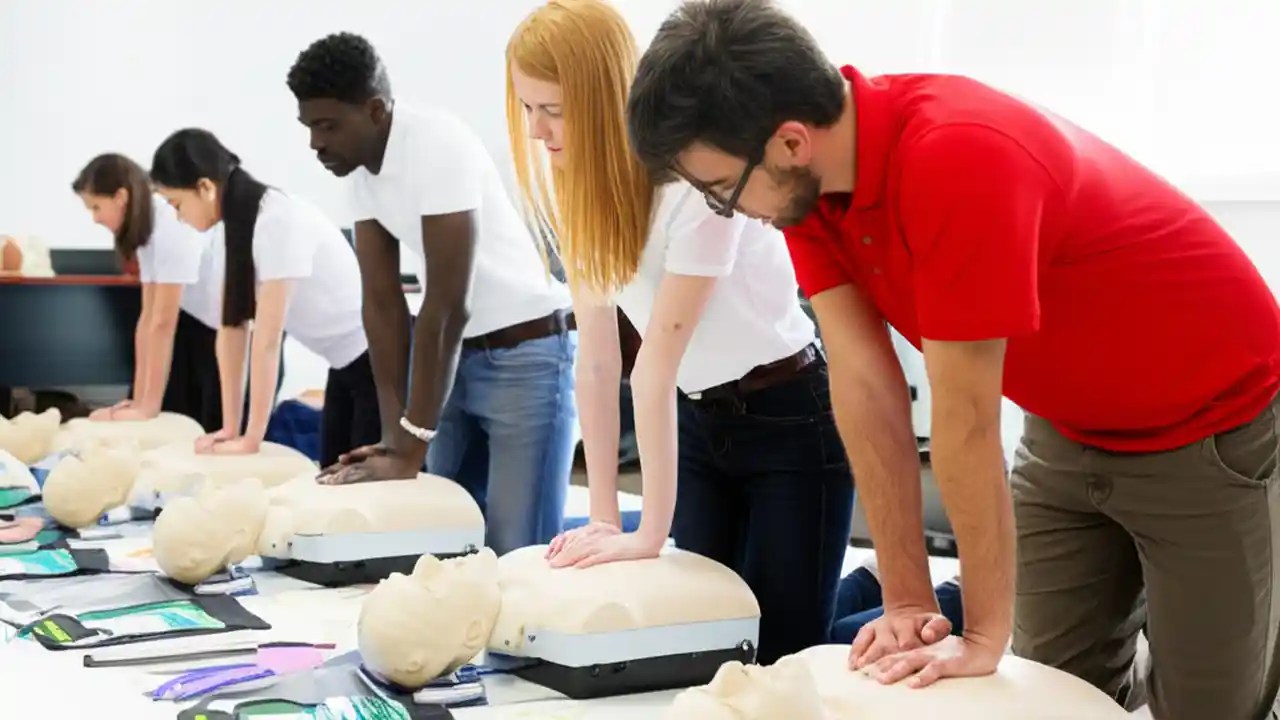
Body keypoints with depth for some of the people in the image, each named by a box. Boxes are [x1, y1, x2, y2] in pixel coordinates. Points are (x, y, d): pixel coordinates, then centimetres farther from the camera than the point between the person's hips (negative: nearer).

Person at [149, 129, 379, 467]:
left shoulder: (279, 222, -25)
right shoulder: (230, 228, 1)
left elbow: (268, 339, -26)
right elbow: (232, 328, 0)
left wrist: (252, 440, -23)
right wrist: (230, 428, -3)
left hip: (377, 357, -8)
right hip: (345, 363, 8)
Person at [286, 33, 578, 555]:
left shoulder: (438, 145, -23)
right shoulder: (360, 168, 1)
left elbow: (449, 306, -24)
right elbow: (382, 301, 2)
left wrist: (411, 450, -20)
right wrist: (394, 437, -4)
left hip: (527, 354, -8)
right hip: (458, 356, 8)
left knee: (516, 553, -7)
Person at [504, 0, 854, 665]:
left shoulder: (697, 175, -26)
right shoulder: (577, 187, -4)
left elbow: (656, 364, -27)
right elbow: (596, 358, -6)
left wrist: (651, 534, -22)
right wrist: (604, 516, -8)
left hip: (790, 418, -7)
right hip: (698, 419, 7)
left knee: (781, 651, -3)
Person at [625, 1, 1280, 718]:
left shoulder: (957, 157, -37)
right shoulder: (808, 169, -13)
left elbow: (966, 416, -31)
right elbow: (864, 382, -14)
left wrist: (985, 636, -22)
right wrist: (908, 600, -14)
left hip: (1212, 424, -6)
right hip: (1070, 429, 6)